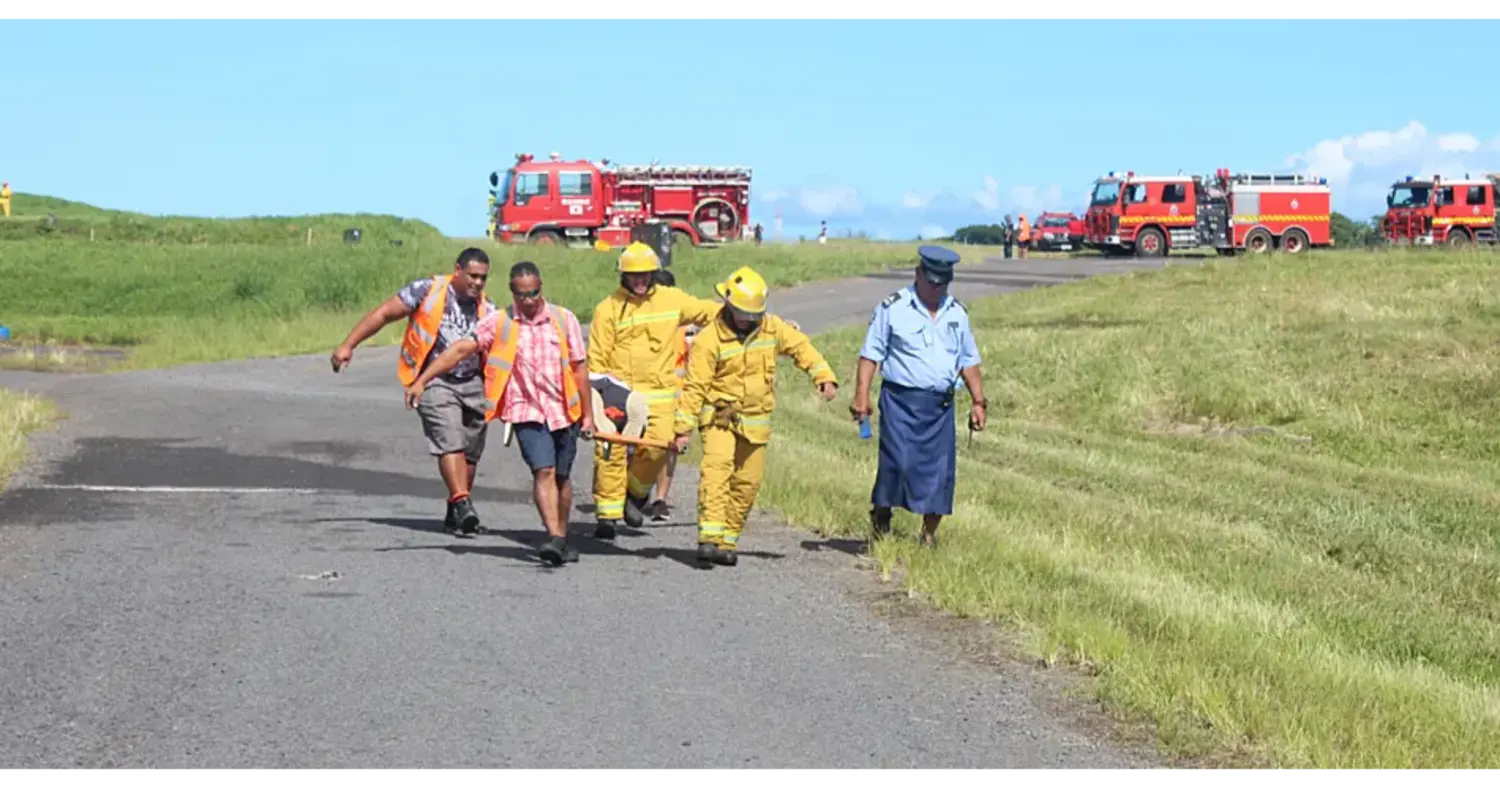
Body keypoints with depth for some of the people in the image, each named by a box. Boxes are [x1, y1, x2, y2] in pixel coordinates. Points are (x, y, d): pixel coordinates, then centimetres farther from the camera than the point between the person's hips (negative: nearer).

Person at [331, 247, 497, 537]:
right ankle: (463, 504, -28)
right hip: (435, 381, -5)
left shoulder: (487, 309, 8)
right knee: (450, 443, -19)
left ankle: (455, 513, 18)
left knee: (470, 453, 5)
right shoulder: (428, 291, -4)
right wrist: (348, 345, -7)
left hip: (473, 383, 5)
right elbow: (384, 314, -2)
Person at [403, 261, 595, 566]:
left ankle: (562, 538, 25)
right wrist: (421, 381, -15)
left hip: (564, 411, 2)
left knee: (562, 477, 10)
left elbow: (579, 367, 5)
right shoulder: (498, 323, -2)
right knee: (543, 471, -18)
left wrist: (588, 414, 4)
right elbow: (460, 350, -8)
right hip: (526, 411, -2)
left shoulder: (564, 319, 2)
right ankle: (554, 538, -24)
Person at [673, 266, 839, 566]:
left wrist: (824, 376, -1)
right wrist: (684, 428, -12)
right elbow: (694, 386, -9)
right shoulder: (709, 340, -11)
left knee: (747, 482, 5)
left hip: (756, 421, 5)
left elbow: (800, 347, 13)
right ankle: (710, 537, -31)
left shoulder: (771, 328, 2)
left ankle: (728, 540, 16)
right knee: (716, 468, -24)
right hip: (720, 416, -5)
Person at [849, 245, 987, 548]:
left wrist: (978, 401, 14)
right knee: (898, 462, -15)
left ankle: (929, 534, 13)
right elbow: (871, 353, -1)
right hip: (901, 400, -4)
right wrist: (861, 395, -10)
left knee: (941, 470, 1)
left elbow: (969, 361, 20)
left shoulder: (957, 313, 14)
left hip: (941, 405, 4)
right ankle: (880, 517, 8)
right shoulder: (893, 308, 0)